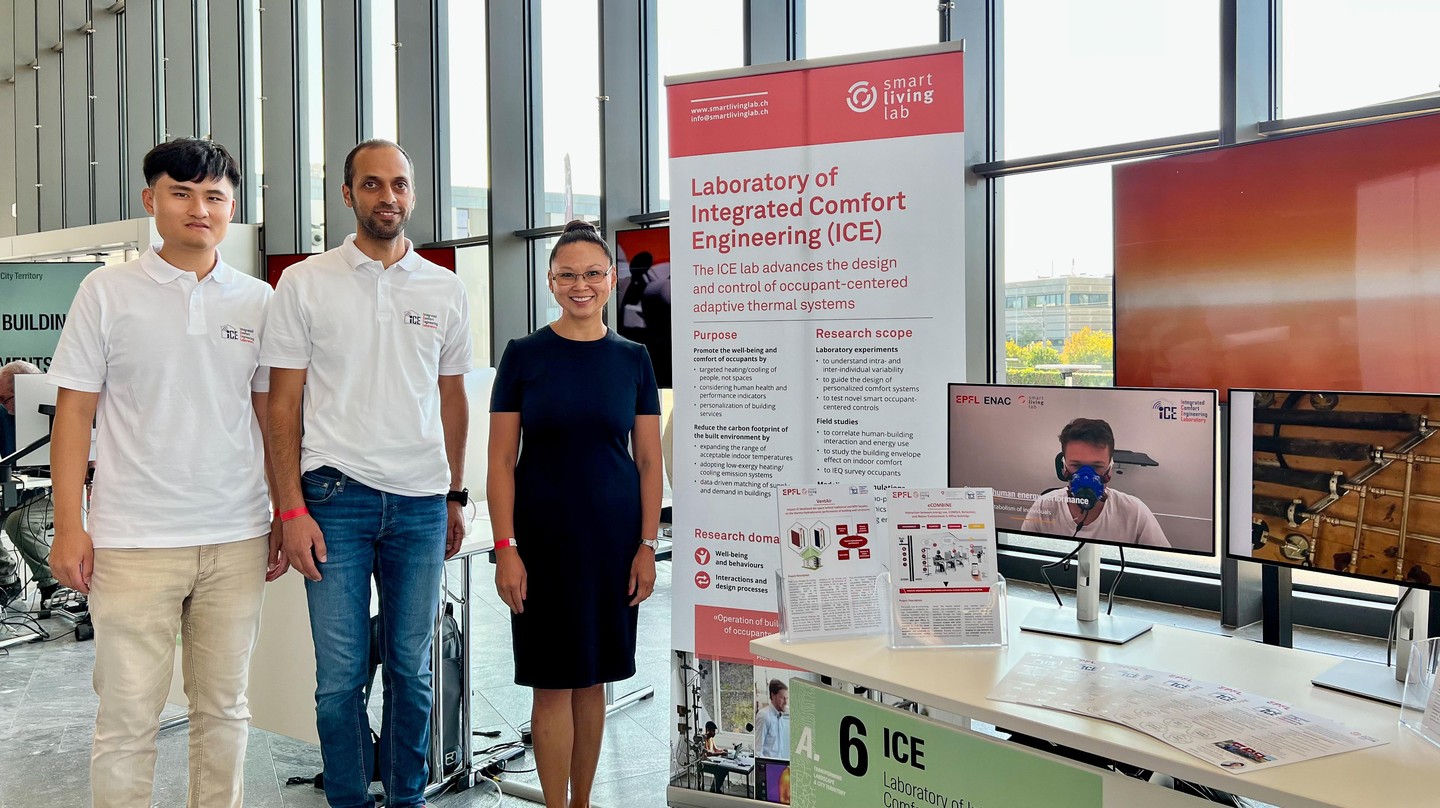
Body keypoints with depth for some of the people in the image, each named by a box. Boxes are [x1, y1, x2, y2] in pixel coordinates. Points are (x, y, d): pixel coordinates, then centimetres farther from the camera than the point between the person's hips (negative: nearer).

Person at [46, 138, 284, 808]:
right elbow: (74, 411, 0)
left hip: (238, 538, 3)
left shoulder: (257, 301, 7)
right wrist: (69, 526, -5)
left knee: (224, 707, 13)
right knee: (127, 714, 3)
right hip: (132, 540, -2)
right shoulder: (108, 291, 1)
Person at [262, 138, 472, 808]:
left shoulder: (445, 289, 9)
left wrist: (455, 497, 13)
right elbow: (283, 403, -1)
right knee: (340, 675, 3)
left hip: (421, 501, 2)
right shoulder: (305, 283, 1)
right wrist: (292, 508, -7)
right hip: (336, 496, -2)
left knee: (412, 669, 11)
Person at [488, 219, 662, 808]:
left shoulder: (632, 359, 4)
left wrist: (647, 546, -1)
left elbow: (649, 461, 5)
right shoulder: (524, 355, -2)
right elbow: (501, 460, -3)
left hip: (614, 539, 2)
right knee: (553, 682, 3)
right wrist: (506, 548, -9)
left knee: (593, 678, 12)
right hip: (543, 539, -2)